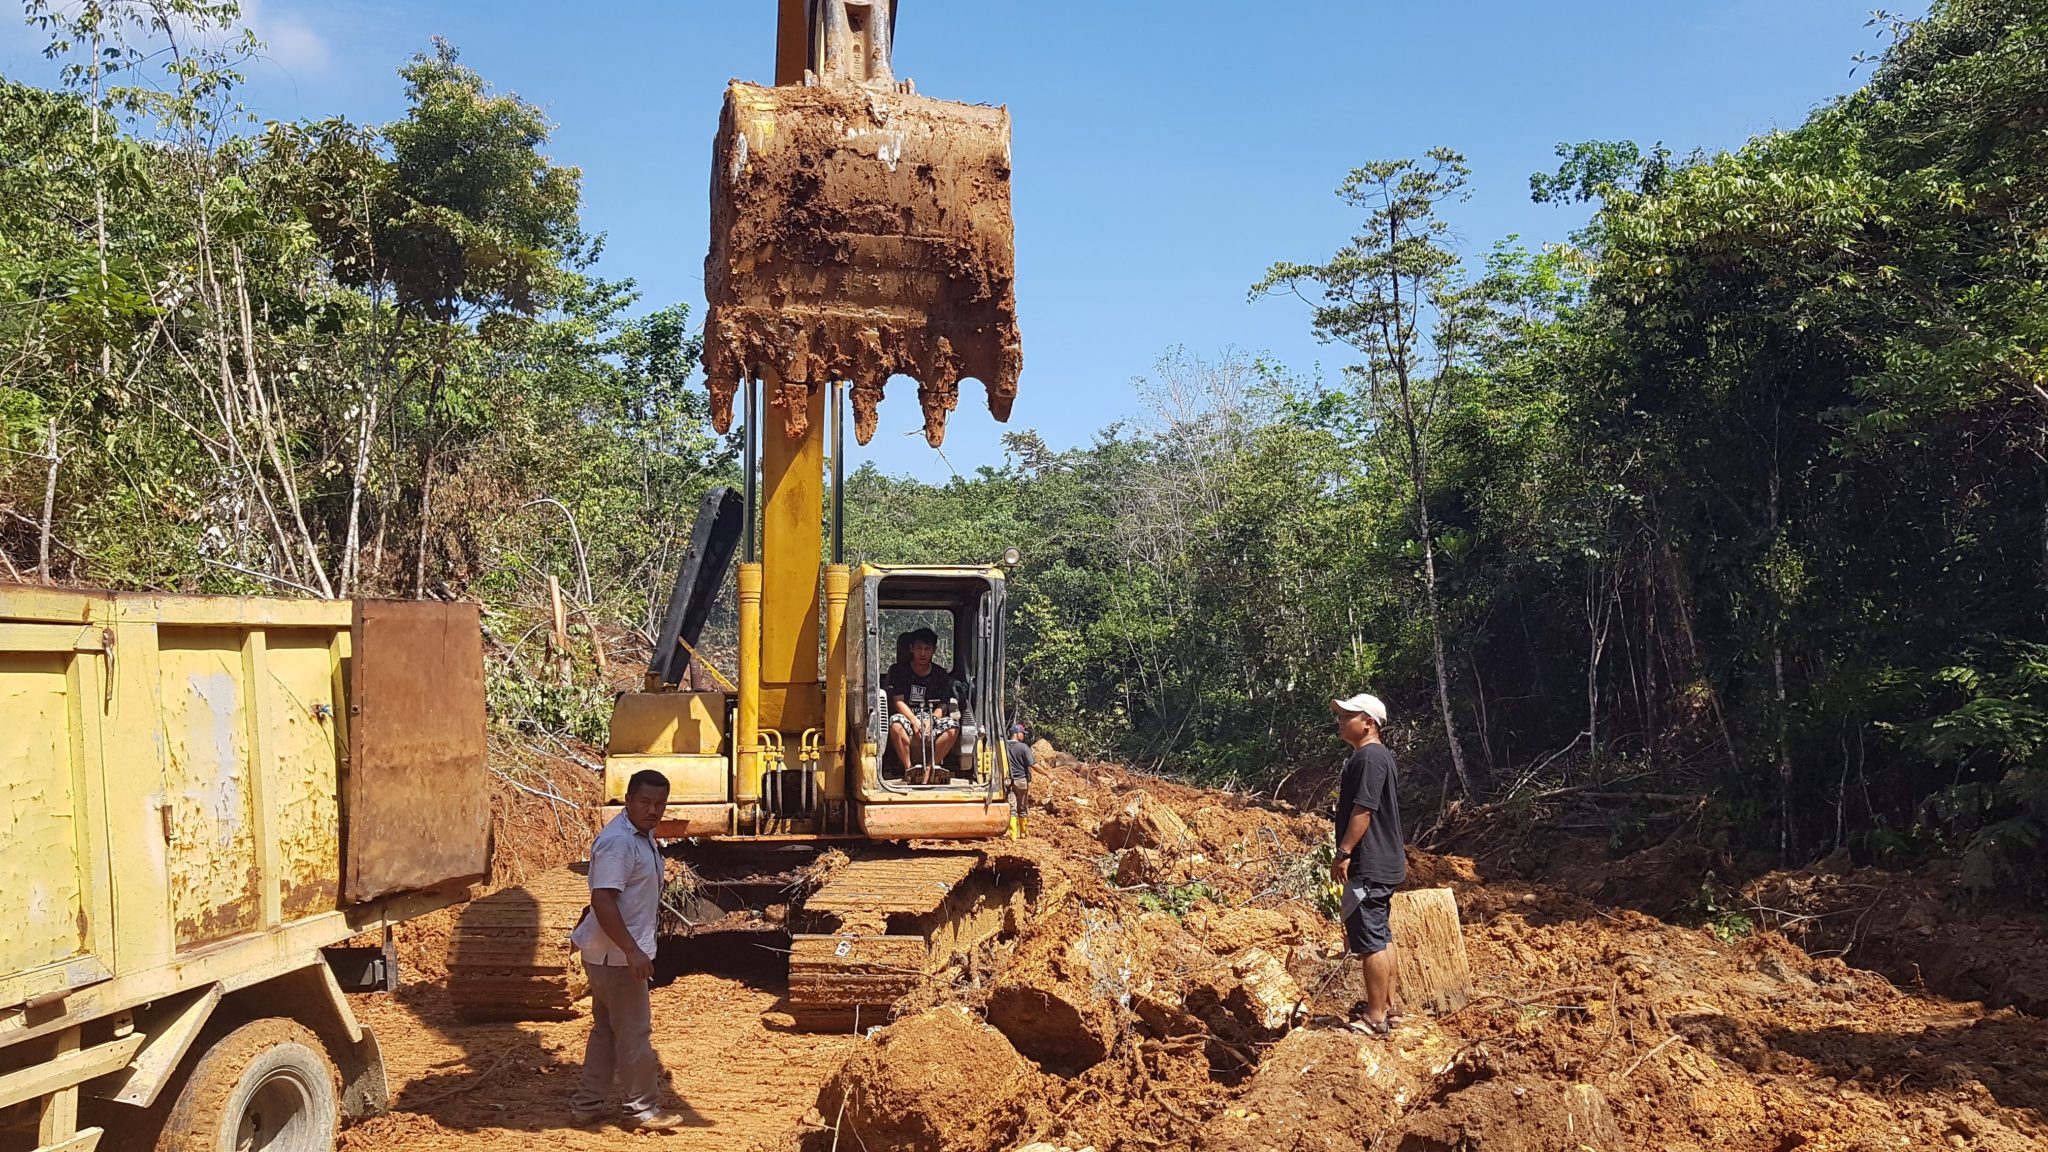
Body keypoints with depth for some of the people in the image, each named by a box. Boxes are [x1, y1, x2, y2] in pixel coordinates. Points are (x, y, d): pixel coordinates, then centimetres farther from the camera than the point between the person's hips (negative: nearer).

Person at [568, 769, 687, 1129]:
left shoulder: (643, 835, 9)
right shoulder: (618, 842, -23)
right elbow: (602, 900, -29)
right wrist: (632, 951, -31)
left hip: (620, 952, 10)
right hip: (616, 954, -10)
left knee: (606, 1029, 17)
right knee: (635, 1032, 1)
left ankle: (587, 1104, 27)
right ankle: (641, 1108, 14)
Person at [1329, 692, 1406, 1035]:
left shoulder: (1369, 757, -17)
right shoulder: (1377, 756, 16)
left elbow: (1363, 810, -23)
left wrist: (1344, 853, -21)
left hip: (1369, 866, -11)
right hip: (1382, 863, 11)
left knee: (1370, 940, -6)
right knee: (1380, 936, 16)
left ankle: (1375, 1018, -1)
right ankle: (1387, 1007, 25)